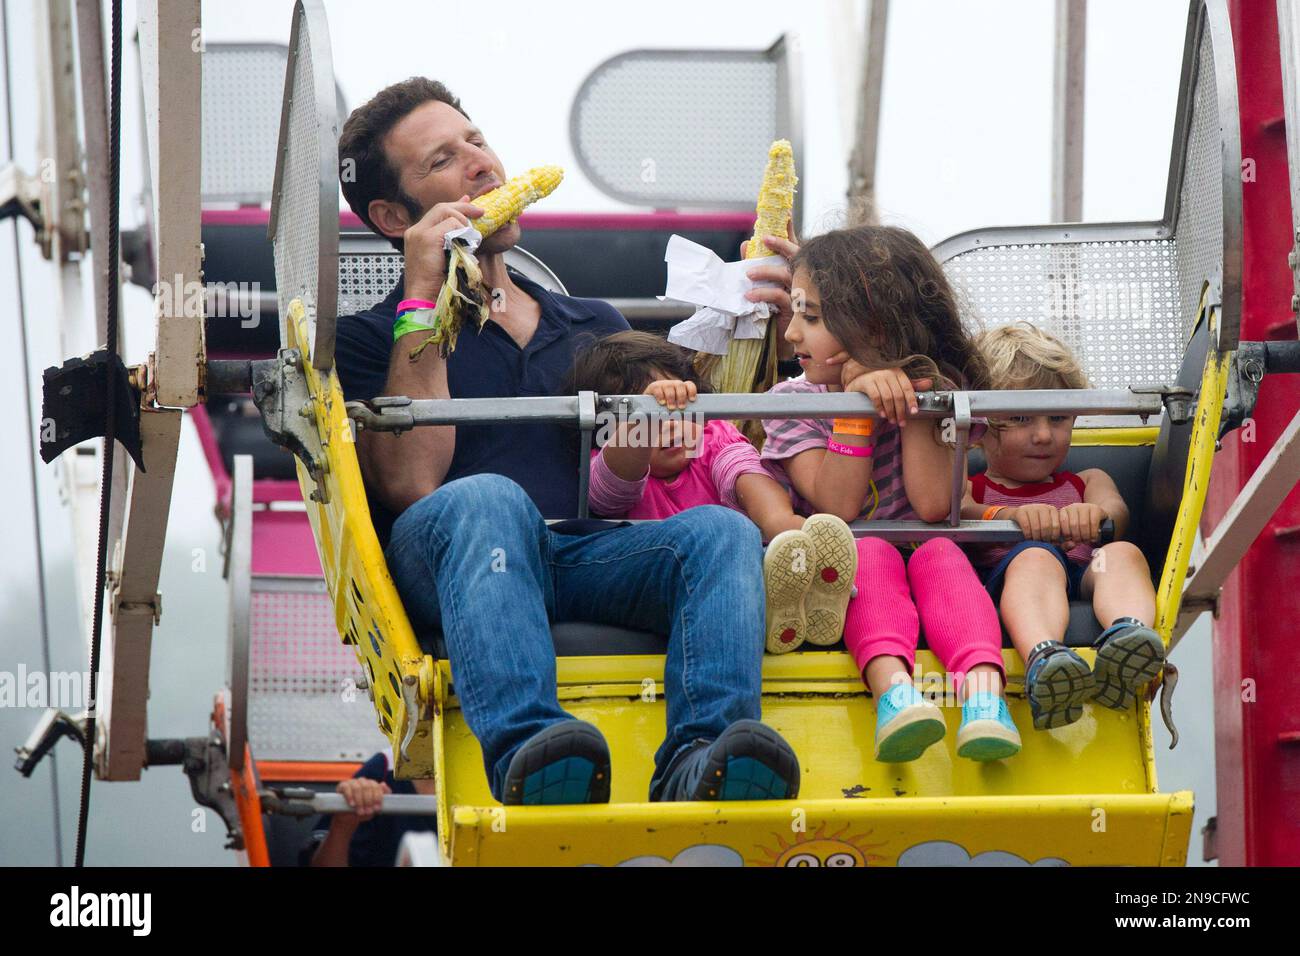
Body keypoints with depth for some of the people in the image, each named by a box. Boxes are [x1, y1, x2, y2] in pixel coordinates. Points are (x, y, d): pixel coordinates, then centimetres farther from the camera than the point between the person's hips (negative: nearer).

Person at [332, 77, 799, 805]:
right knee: (489, 500, -37)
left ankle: (698, 766, -53)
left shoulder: (596, 326, 33)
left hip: (596, 557, 4)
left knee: (721, 530, -27)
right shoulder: (372, 339, 17)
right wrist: (422, 301, 1)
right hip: (448, 561, -4)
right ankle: (526, 751, -61)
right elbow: (411, 482, -2)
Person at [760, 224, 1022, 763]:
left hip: (922, 558, 1)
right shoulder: (791, 402, 2)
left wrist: (909, 399, -14)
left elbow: (933, 506, -12)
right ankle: (893, 688, -57)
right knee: (871, 553, -32)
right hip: (844, 572, -1)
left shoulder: (931, 389, 3)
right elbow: (837, 507, -12)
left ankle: (983, 688, -55)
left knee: (939, 553, -31)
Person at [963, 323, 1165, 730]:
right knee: (1036, 556, -36)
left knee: (1122, 553, -29)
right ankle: (1044, 658, -70)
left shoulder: (1087, 482, 36)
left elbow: (1118, 510, 10)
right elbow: (956, 513, 0)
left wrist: (1095, 514, -19)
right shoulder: (964, 487, 27)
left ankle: (1128, 635, -65)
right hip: (1001, 578, -3)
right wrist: (1012, 516, -25)